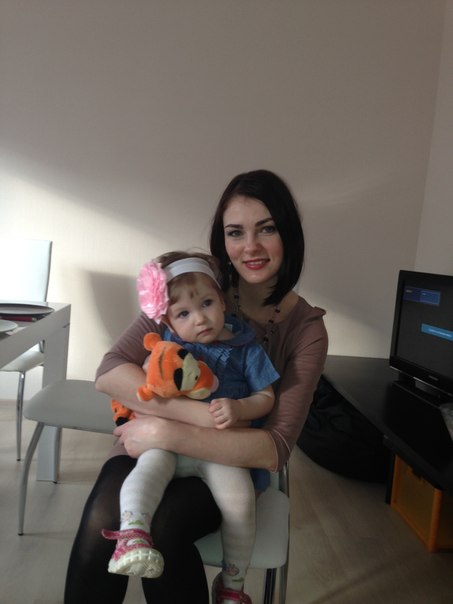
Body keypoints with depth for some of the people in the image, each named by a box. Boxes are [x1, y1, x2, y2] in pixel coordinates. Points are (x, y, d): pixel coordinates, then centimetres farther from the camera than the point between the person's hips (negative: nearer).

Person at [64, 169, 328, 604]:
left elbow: (276, 449, -17)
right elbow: (109, 372, -14)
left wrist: (166, 433, -27)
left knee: (162, 526, -30)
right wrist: (197, 411, -28)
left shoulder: (306, 329, -9)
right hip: (150, 443, 1)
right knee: (103, 519, -29)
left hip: (227, 461, -1)